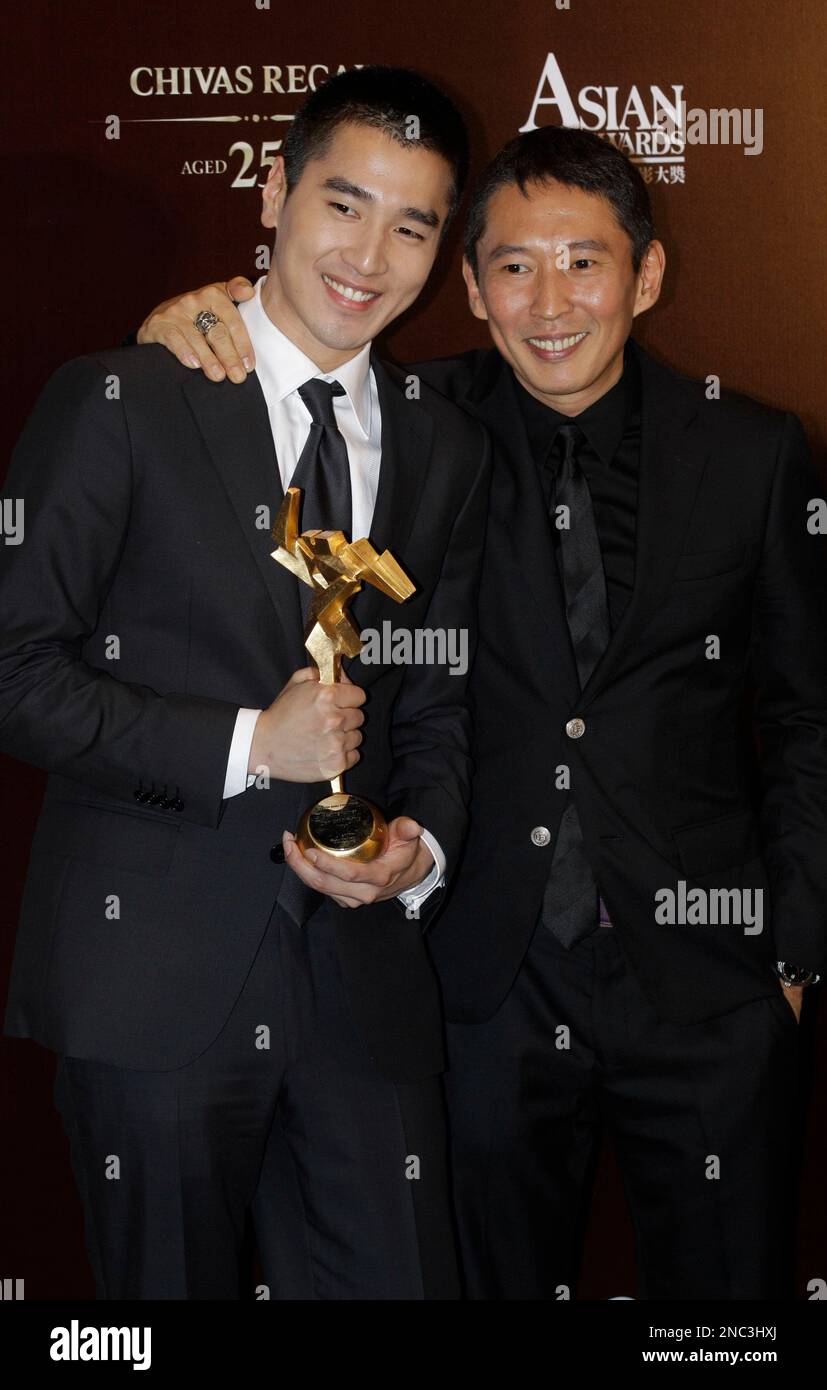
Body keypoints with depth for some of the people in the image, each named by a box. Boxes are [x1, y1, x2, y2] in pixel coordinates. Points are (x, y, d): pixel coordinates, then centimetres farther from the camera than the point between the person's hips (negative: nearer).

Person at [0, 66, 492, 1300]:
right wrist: (249, 745, -15)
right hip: (152, 970, -3)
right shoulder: (116, 402, -4)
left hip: (366, 971, 4)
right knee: (176, 1288, 12)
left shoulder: (450, 453, 11)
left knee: (404, 1278, 7)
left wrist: (423, 847, -5)